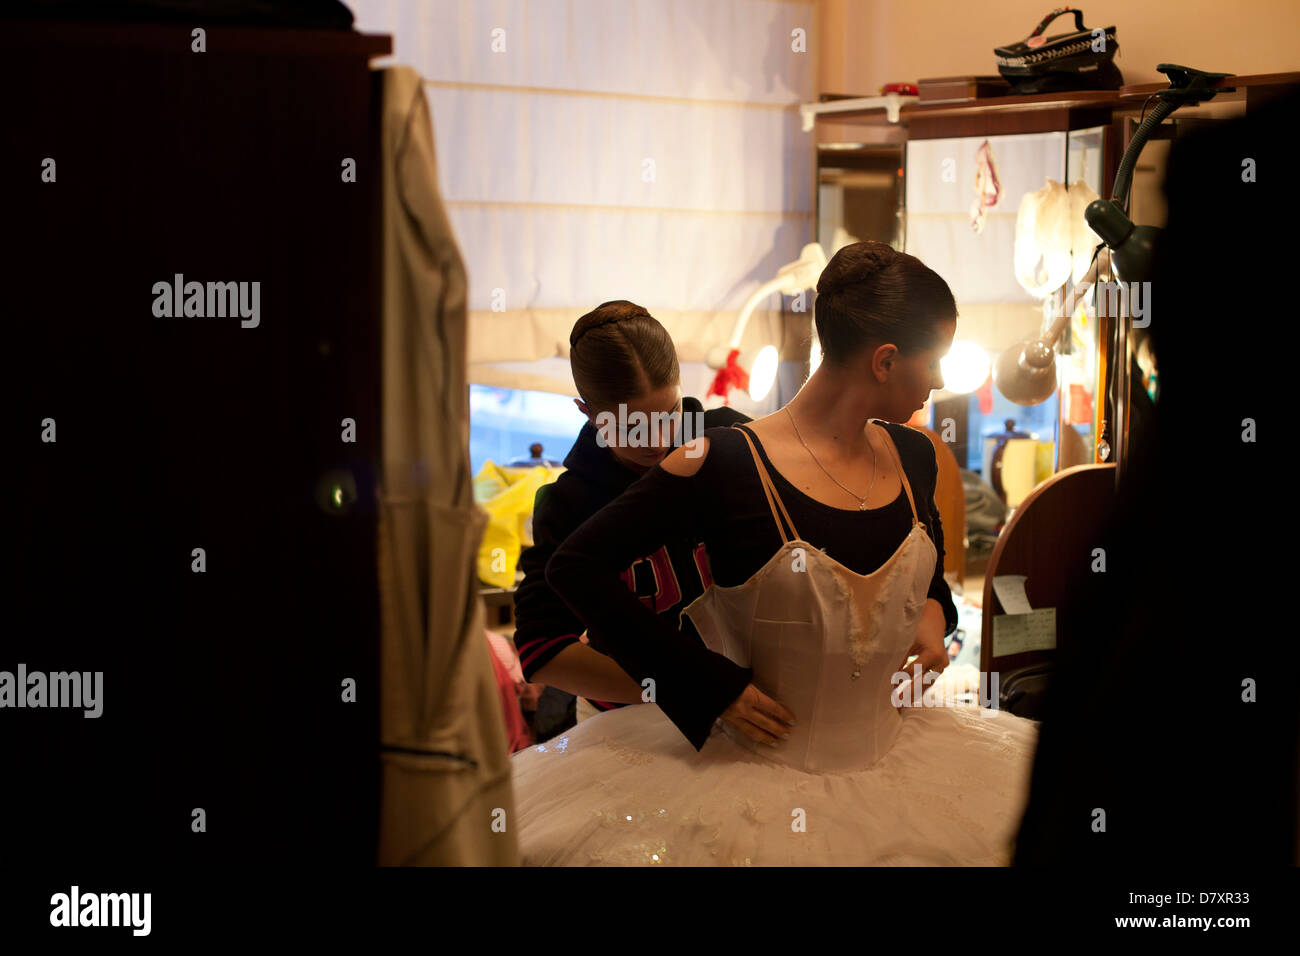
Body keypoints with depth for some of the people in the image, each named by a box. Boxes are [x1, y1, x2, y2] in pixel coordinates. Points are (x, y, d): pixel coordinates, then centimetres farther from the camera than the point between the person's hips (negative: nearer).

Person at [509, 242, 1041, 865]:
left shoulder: (913, 457, 3)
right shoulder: (724, 465, -16)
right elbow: (574, 566, -13)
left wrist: (934, 614, 1)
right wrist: (708, 685, -15)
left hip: (894, 766, 6)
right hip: (756, 781, -5)